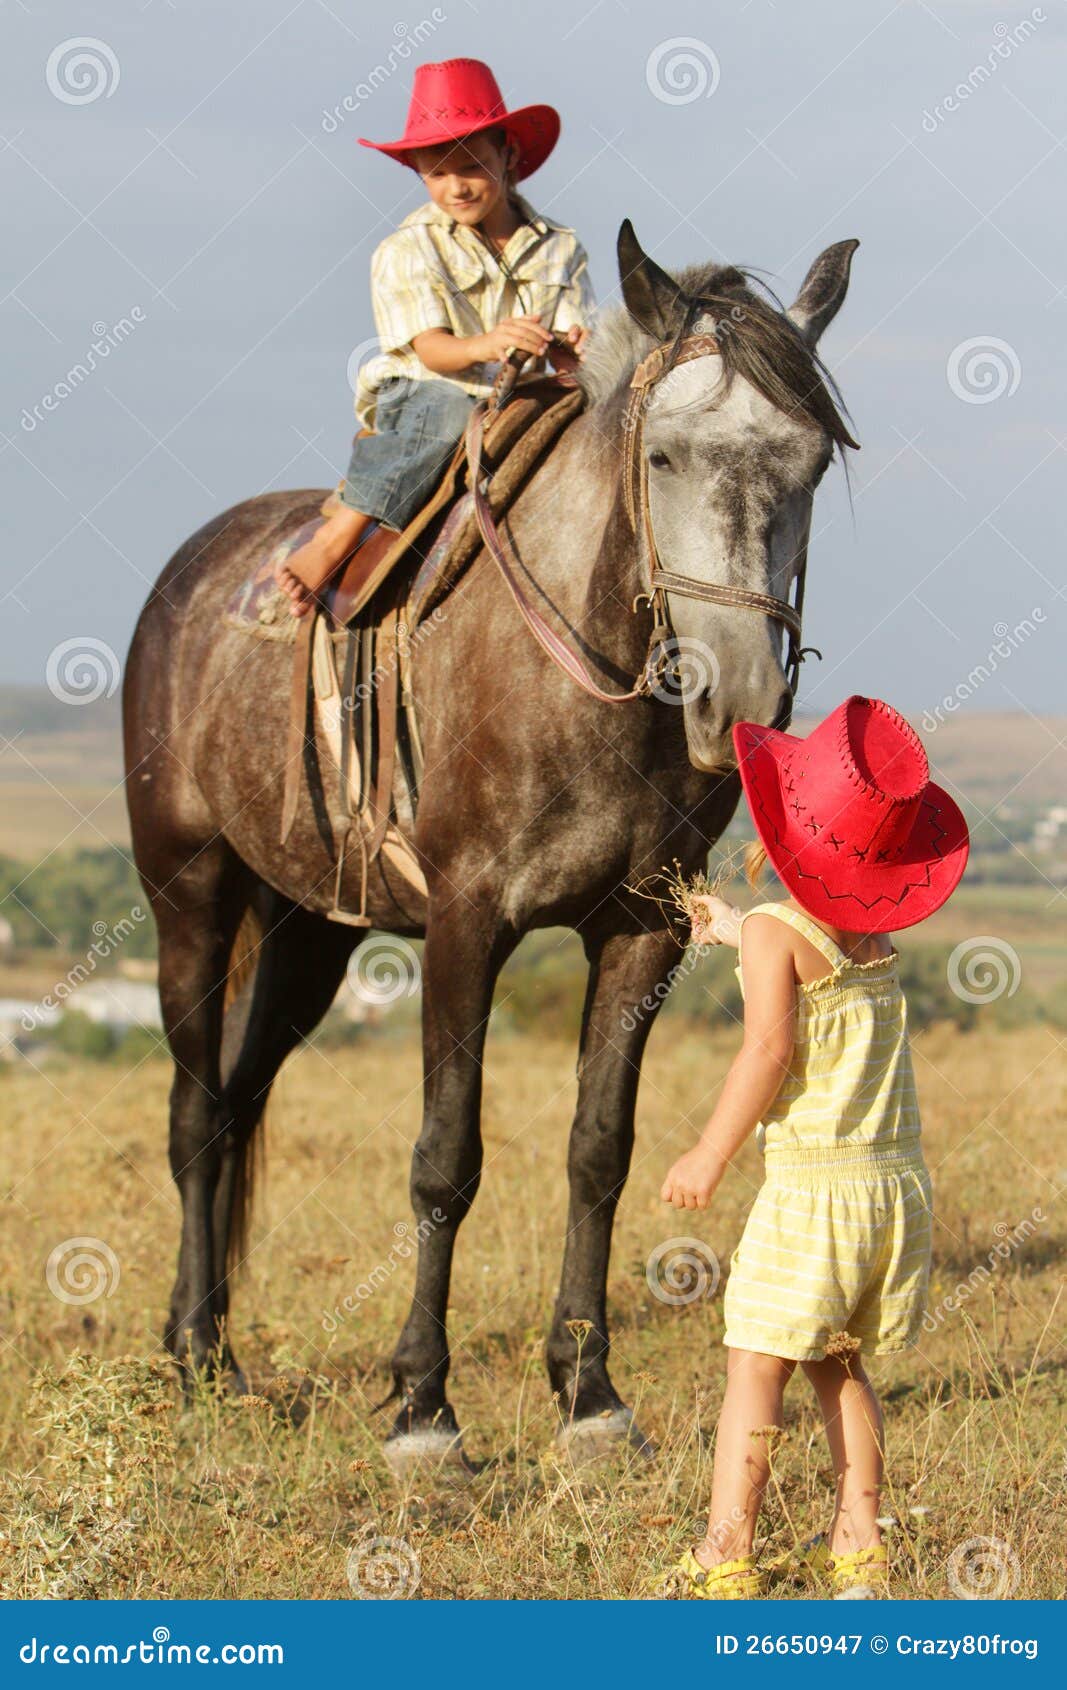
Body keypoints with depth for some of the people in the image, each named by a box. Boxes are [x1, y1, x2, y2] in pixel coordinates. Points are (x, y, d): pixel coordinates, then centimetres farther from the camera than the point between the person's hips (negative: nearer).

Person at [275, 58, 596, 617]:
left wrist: (572, 350, -27)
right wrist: (482, 347, -37)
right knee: (440, 406, -37)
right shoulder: (404, 252, 0)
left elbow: (569, 356, -1)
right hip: (416, 398, -3)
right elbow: (429, 349, -13)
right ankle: (336, 541, -41)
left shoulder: (559, 250, 8)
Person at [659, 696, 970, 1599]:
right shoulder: (879, 938, 11)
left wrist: (710, 1156, -12)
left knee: (757, 1365, -1)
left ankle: (728, 1551, -4)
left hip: (811, 1182, -7)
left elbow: (771, 1047, -20)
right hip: (900, 1180, 7)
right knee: (840, 1363, 17)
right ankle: (859, 1541, 14)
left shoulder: (775, 930, -10)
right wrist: (738, 933, 45)